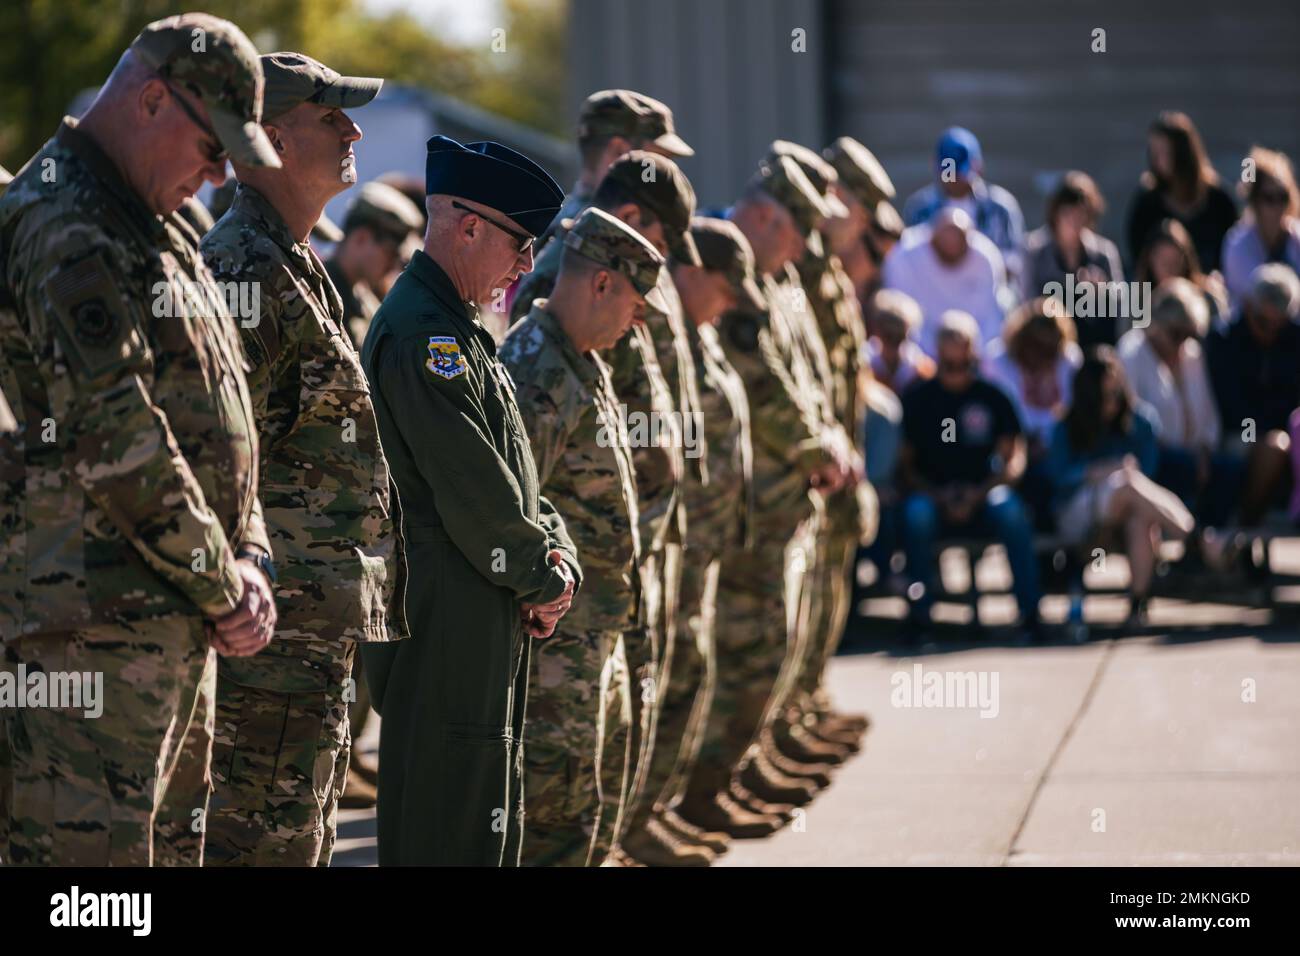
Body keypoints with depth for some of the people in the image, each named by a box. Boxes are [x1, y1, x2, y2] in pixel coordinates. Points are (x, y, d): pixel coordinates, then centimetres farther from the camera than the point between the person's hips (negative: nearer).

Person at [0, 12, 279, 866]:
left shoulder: (160, 234, 19)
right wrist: (222, 588, -12)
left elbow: (217, 420, 21)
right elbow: (116, 442, -20)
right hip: (95, 626, -10)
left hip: (180, 628, 10)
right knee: (90, 842, -10)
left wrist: (248, 557, 5)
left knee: (170, 842, 12)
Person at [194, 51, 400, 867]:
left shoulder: (299, 270, 18)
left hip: (323, 627, 11)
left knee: (307, 834, 14)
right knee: (265, 838, -8)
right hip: (279, 617, -11)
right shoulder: (244, 271, -15)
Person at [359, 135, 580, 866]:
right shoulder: (420, 332, -16)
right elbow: (471, 484, -20)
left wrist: (557, 555, 2)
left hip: (487, 622, 11)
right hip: (446, 621, -11)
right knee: (450, 829, -8)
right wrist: (541, 578, -9)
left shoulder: (461, 331, 18)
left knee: (490, 823, 14)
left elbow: (513, 471, 18)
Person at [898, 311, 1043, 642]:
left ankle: (1030, 612, -26)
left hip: (984, 494, 0)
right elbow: (904, 465, 4)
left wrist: (978, 495, -14)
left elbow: (1015, 459, 3)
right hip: (932, 495, 0)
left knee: (1011, 513, -32)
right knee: (916, 514, -34)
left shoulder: (993, 397, 9)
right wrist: (939, 498, -13)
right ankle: (919, 615, -25)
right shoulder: (917, 399, 8)